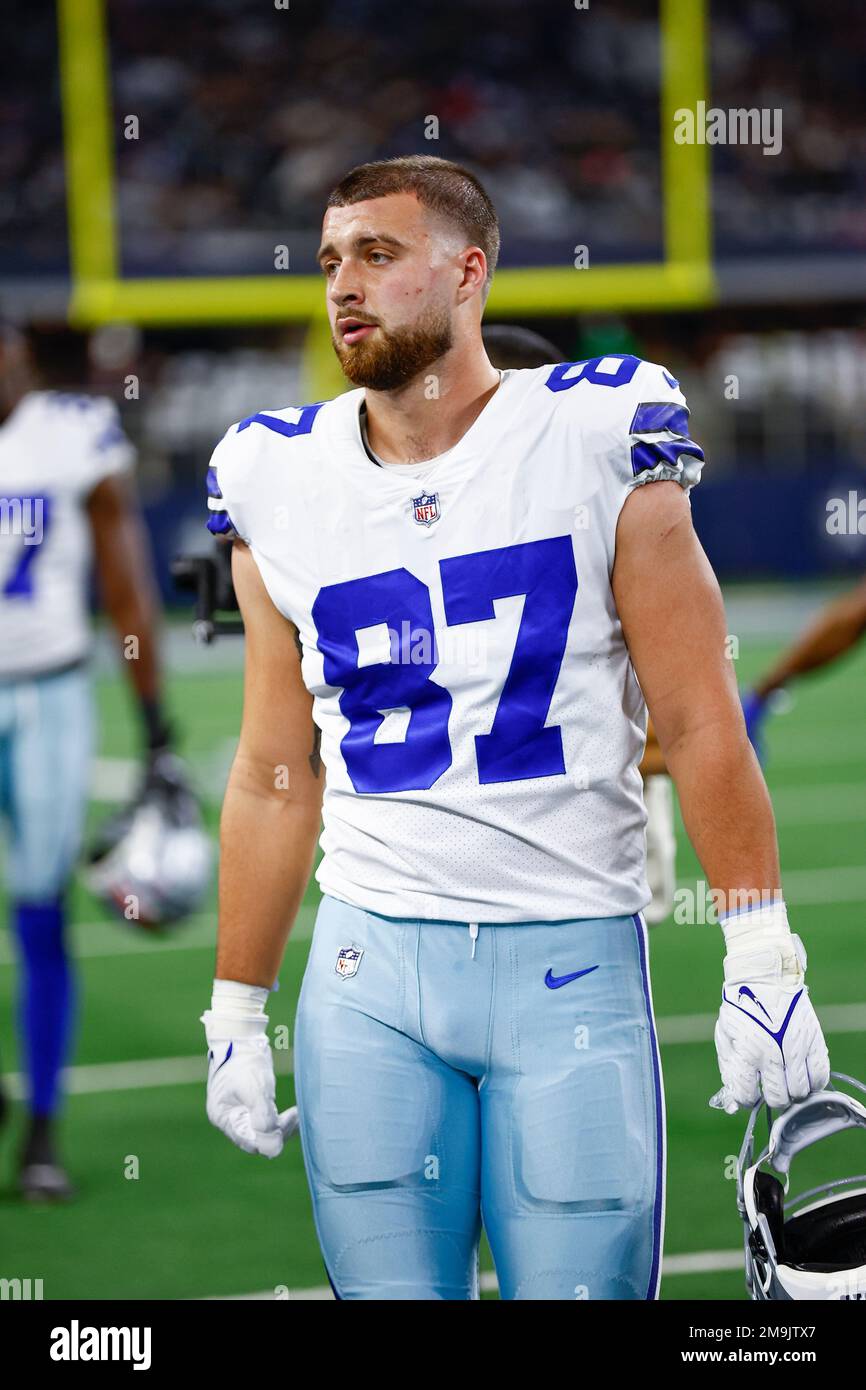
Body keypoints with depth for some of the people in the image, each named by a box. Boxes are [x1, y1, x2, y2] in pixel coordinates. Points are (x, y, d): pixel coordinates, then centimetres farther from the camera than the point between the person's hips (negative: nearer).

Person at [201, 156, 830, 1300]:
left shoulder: (597, 441, -3)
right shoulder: (284, 484, 7)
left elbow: (699, 721, -3)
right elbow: (274, 775, 14)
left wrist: (762, 962, -8)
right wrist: (236, 1014, 14)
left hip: (573, 957, -3)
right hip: (370, 963, 3)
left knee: (582, 1283, -4)